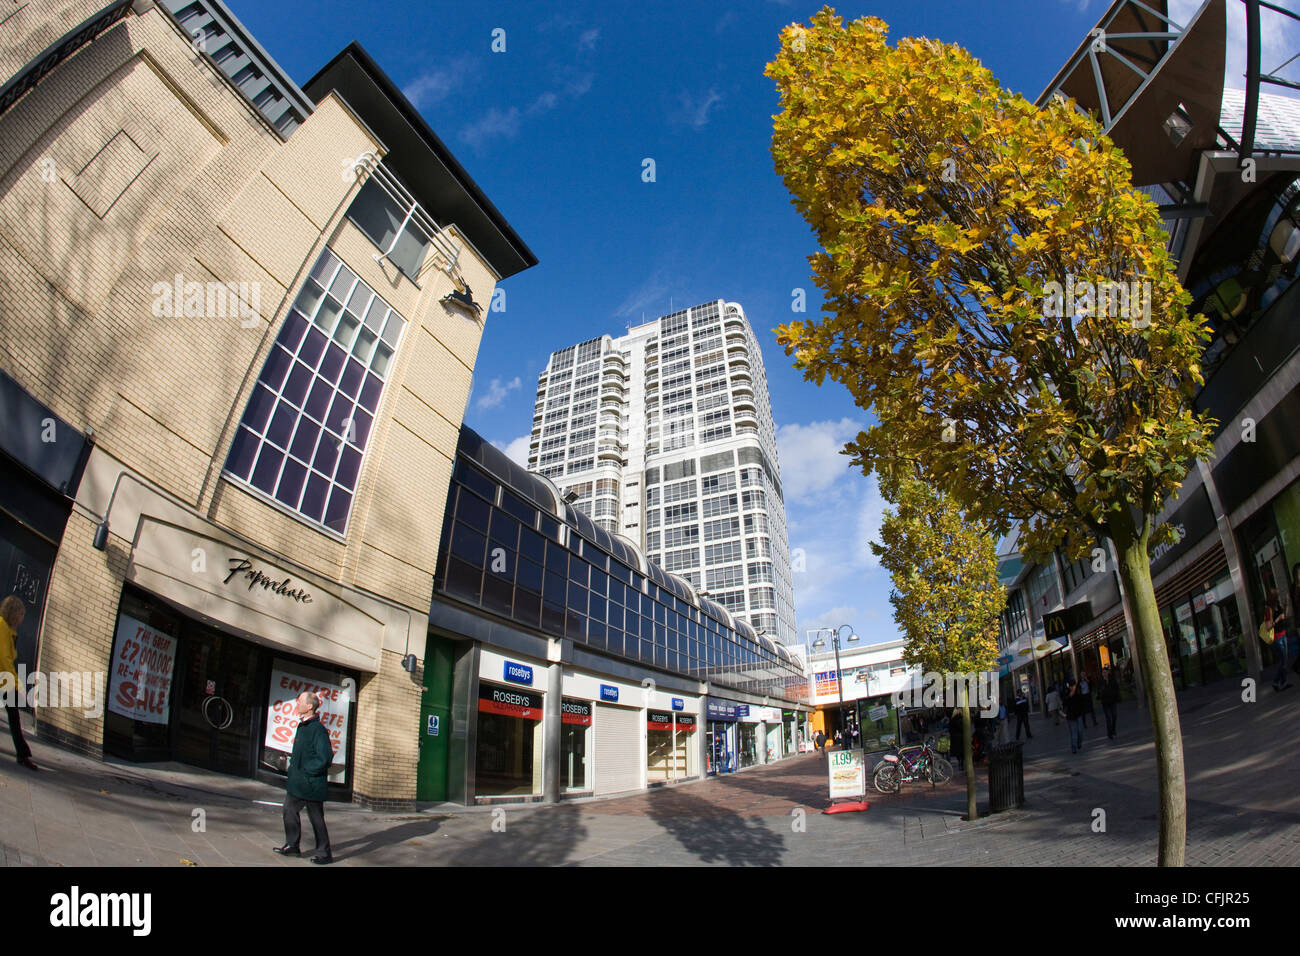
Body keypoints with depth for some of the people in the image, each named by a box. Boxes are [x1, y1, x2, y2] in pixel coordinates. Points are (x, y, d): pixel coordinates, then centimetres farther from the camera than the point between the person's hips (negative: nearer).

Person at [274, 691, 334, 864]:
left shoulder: (318, 729, -22)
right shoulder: (302, 726, 8)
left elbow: (324, 759, -24)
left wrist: (306, 771, -17)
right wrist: (292, 763, 11)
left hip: (311, 784, -9)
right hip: (297, 782, 9)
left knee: (316, 818, 1)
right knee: (290, 810, 18)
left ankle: (324, 853, 13)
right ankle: (292, 846, 35)